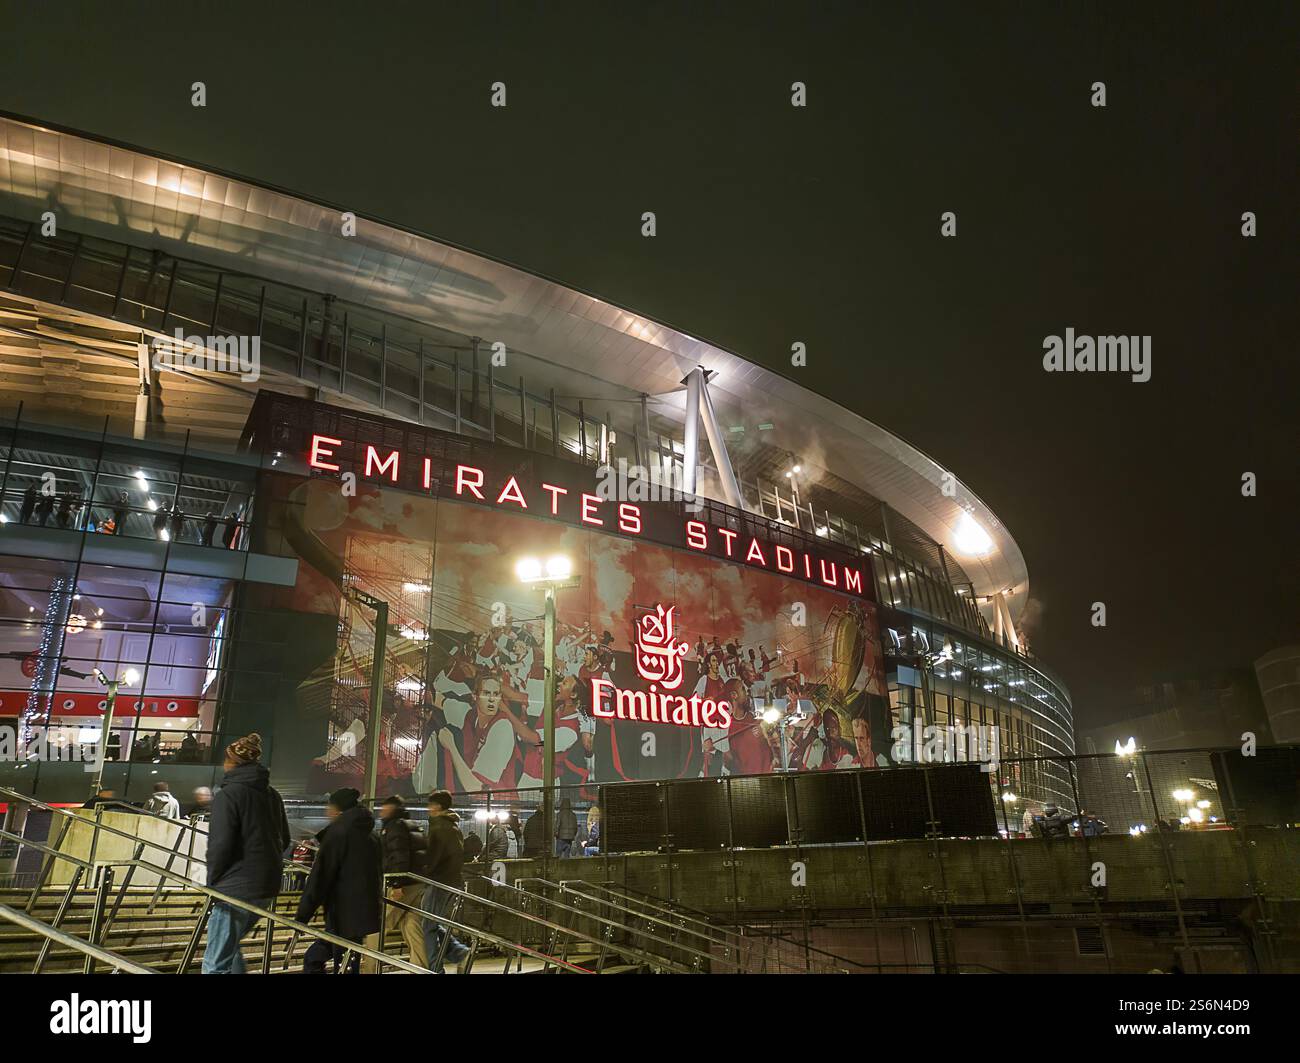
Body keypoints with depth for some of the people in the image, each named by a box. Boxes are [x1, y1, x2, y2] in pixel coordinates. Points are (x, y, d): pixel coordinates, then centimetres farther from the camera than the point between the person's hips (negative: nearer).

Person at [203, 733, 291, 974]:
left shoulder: (228, 794, -11)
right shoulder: (271, 794, 11)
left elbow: (220, 845, -16)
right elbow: (284, 839, 15)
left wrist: (213, 881, -3)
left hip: (237, 889, -8)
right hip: (268, 888, 8)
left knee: (216, 965, -3)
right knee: (229, 946, 26)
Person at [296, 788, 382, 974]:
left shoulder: (338, 832, -12)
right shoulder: (370, 836, 12)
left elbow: (319, 877, -14)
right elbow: (378, 876, 18)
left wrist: (301, 916, -11)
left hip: (344, 915, -8)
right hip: (364, 910, 8)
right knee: (313, 958, 18)